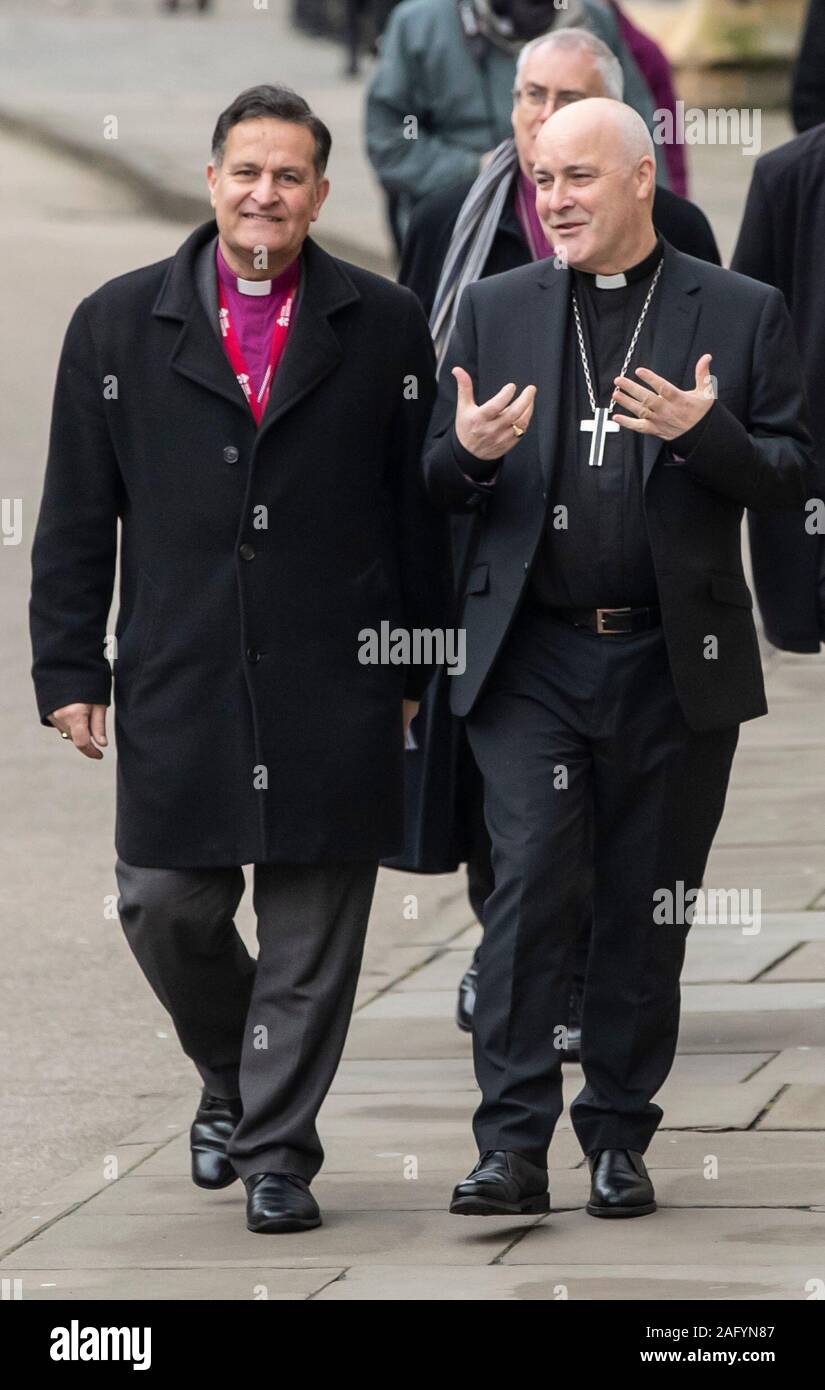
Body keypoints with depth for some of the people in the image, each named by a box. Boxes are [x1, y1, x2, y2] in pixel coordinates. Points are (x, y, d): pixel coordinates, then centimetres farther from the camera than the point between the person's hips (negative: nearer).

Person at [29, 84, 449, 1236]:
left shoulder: (383, 327, 5)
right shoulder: (117, 325, 6)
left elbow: (419, 513, 8)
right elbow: (77, 518, 6)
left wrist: (417, 667, 5)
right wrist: (70, 669, 1)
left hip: (334, 689, -1)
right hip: (176, 685, 1)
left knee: (312, 931, 1)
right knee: (166, 906, 2)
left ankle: (277, 1151, 10)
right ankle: (232, 1078, 30)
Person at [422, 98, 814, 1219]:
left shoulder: (741, 314, 3)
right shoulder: (496, 309, 9)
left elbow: (792, 479, 0)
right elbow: (441, 488, 11)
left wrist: (705, 432, -19)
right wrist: (469, 453, -13)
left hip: (675, 663, 0)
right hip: (533, 656, 1)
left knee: (645, 907, 6)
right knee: (530, 886, -9)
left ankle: (619, 1139, 15)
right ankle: (513, 1146, -10)